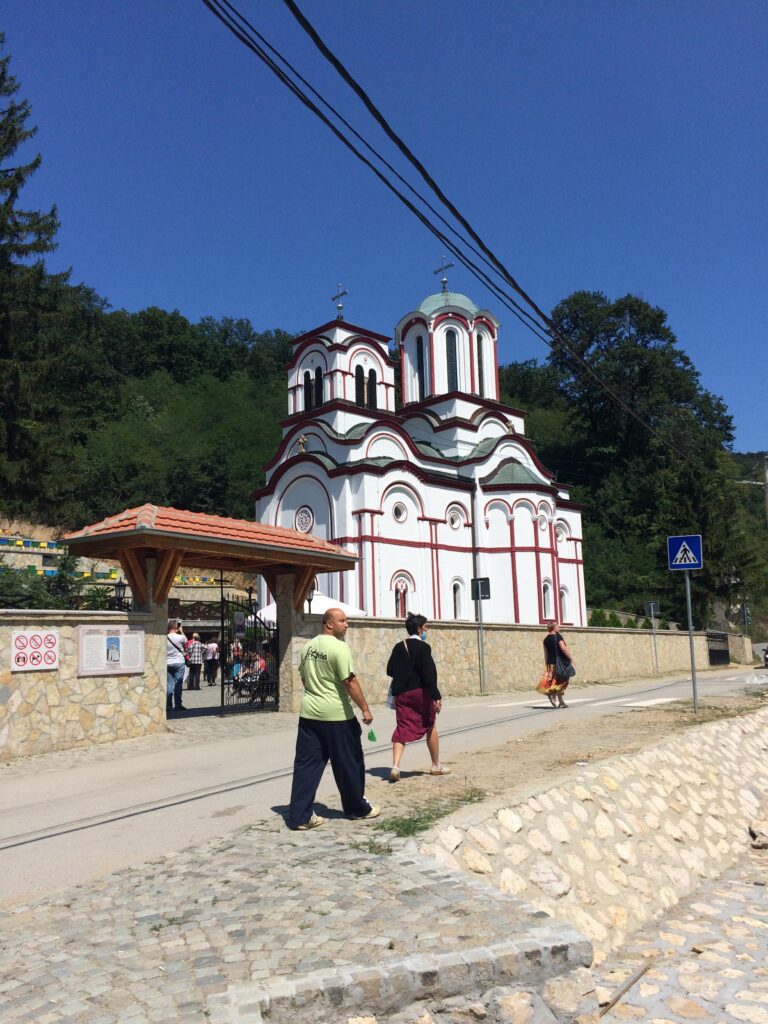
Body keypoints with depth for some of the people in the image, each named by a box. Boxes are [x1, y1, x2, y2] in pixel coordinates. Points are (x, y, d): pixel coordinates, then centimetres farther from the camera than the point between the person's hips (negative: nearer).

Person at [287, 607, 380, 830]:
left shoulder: (309, 646, 10)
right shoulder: (339, 647, -14)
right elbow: (350, 682, -18)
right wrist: (365, 709, -12)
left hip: (308, 713, 7)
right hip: (336, 715, -7)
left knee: (306, 764, 7)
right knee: (349, 764, 10)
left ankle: (300, 817, 6)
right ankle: (357, 808, 24)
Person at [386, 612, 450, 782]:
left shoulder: (398, 647, 6)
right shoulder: (423, 647, -11)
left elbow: (390, 670, 9)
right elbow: (429, 674, -18)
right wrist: (436, 696, -17)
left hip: (402, 694, 4)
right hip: (421, 692, -4)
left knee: (402, 729, 2)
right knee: (430, 726, 14)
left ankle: (395, 765, -17)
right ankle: (436, 766, 24)